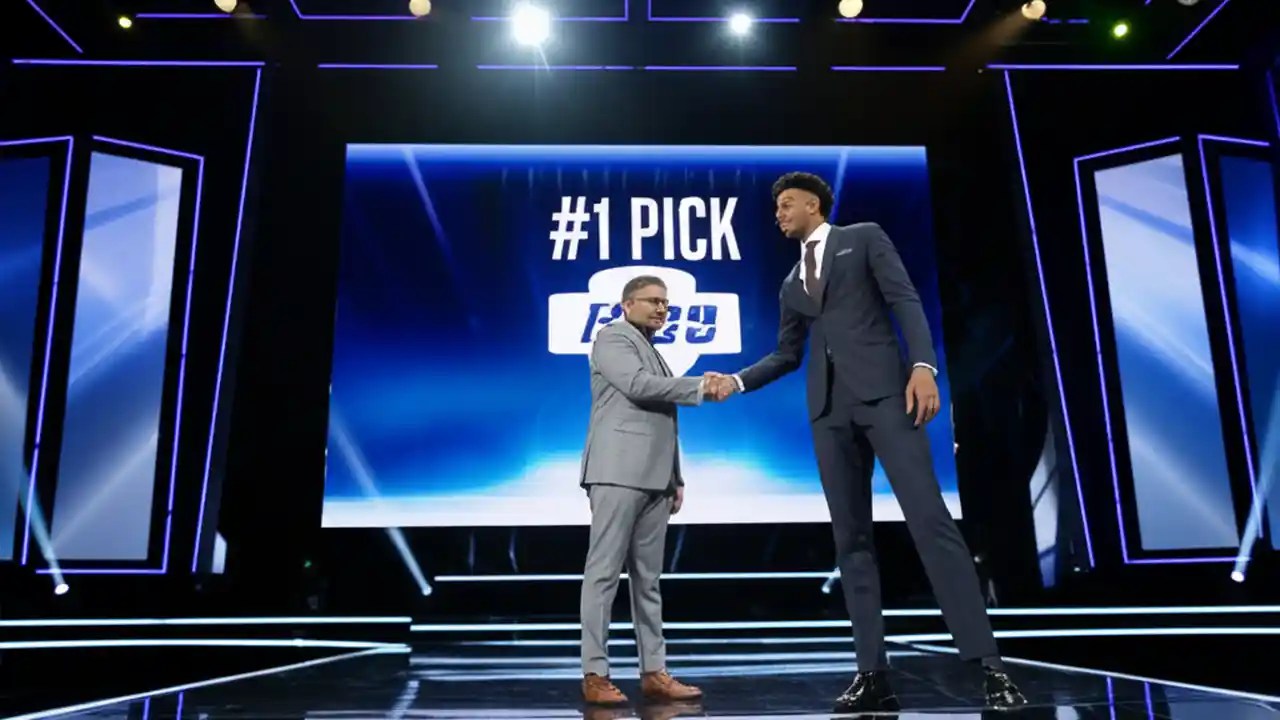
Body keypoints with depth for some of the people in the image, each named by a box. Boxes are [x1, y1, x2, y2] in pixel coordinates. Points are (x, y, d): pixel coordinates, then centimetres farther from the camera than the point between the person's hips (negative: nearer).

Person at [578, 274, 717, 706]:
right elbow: (638, 385, -15)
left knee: (648, 578, 7)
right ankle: (594, 675, -5)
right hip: (618, 473, -8)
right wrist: (700, 387, -11)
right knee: (604, 572, -7)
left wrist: (676, 478, 17)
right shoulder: (613, 337, 2)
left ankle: (653, 672, 9)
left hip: (653, 479, 8)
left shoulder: (654, 353, 26)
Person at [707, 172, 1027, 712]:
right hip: (828, 409, 6)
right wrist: (737, 382, 13)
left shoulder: (864, 238, 10)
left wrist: (923, 365, -15)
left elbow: (905, 302, -1)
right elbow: (787, 355, 26)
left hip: (882, 391, -5)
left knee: (930, 520, -13)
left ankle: (988, 664, -11)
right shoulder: (791, 284, 25)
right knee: (850, 538, 0)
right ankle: (872, 673, 1)